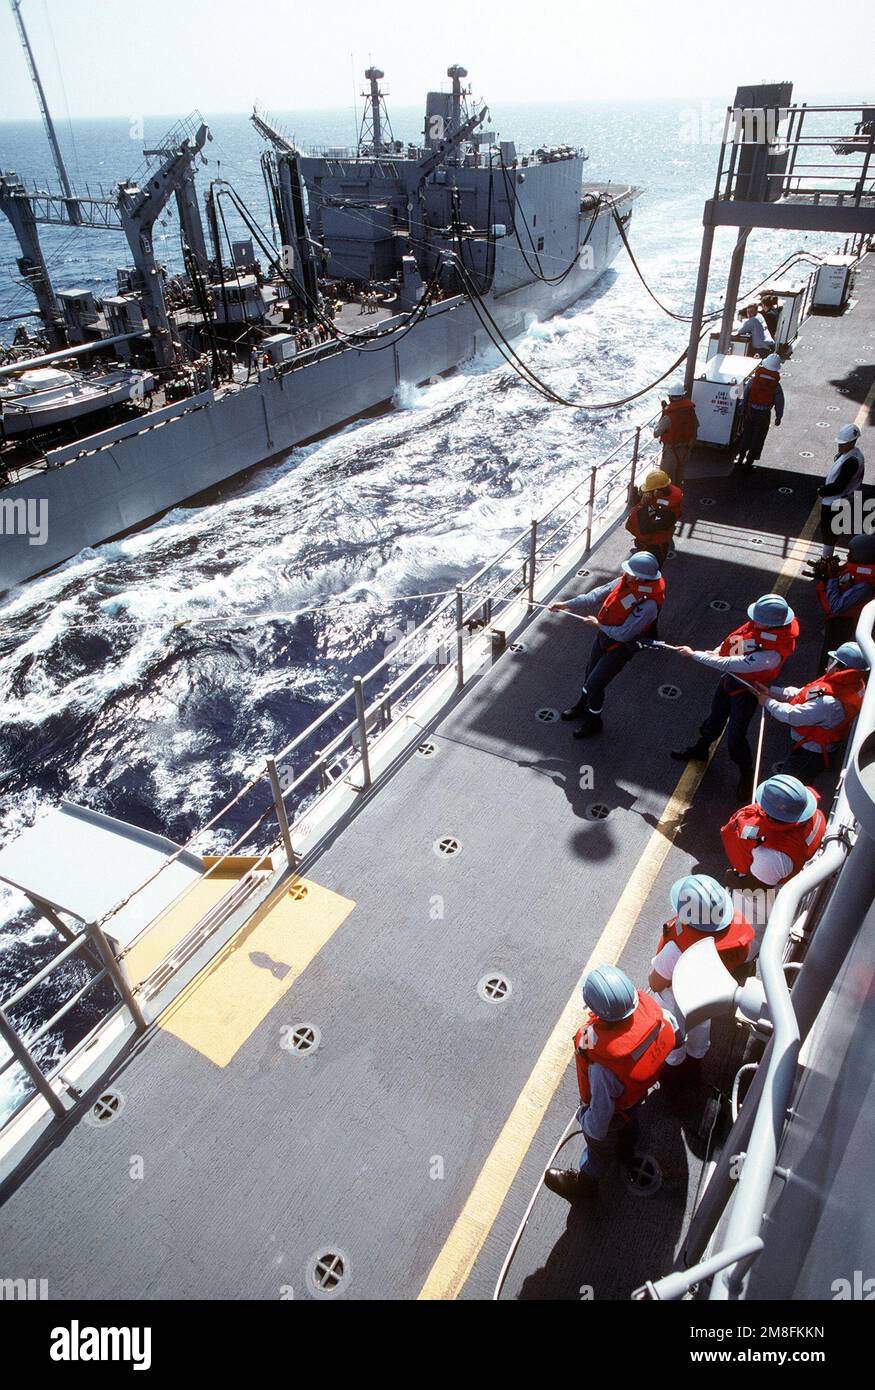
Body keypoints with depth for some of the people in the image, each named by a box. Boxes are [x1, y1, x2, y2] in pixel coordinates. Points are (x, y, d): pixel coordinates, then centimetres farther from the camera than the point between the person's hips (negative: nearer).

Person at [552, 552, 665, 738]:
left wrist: (599, 624, -16)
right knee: (591, 672, 26)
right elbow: (598, 594, -4)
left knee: (594, 684, 2)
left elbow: (624, 634, -29)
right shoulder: (627, 581, -14)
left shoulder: (648, 605, -35)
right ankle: (583, 706, 54)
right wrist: (567, 605, -5)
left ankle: (593, 721, 30)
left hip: (620, 647, -7)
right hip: (604, 634, 8)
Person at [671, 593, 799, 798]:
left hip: (744, 691, -7)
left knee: (735, 739, 6)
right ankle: (700, 750, 53)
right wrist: (718, 651, -9)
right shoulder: (761, 623, -19)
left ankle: (746, 775, 34)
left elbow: (729, 665, -37)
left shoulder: (772, 654, -41)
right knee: (715, 718, 27)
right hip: (729, 678, 7)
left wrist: (693, 654, -31)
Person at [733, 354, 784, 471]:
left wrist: (743, 409, 10)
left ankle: (740, 458, 22)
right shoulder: (776, 385, -9)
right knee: (757, 438, 9)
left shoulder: (753, 379, -8)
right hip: (764, 414, -1)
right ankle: (749, 461, 11)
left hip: (750, 412, 1)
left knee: (745, 435, 16)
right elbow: (779, 402, -4)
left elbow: (744, 396, -2)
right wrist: (778, 417, 8)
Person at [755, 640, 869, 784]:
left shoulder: (830, 703, -42)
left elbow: (792, 715, -30)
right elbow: (803, 694, -2)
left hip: (810, 754, -8)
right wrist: (771, 691, -4)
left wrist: (768, 702, -13)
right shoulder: (853, 685, -9)